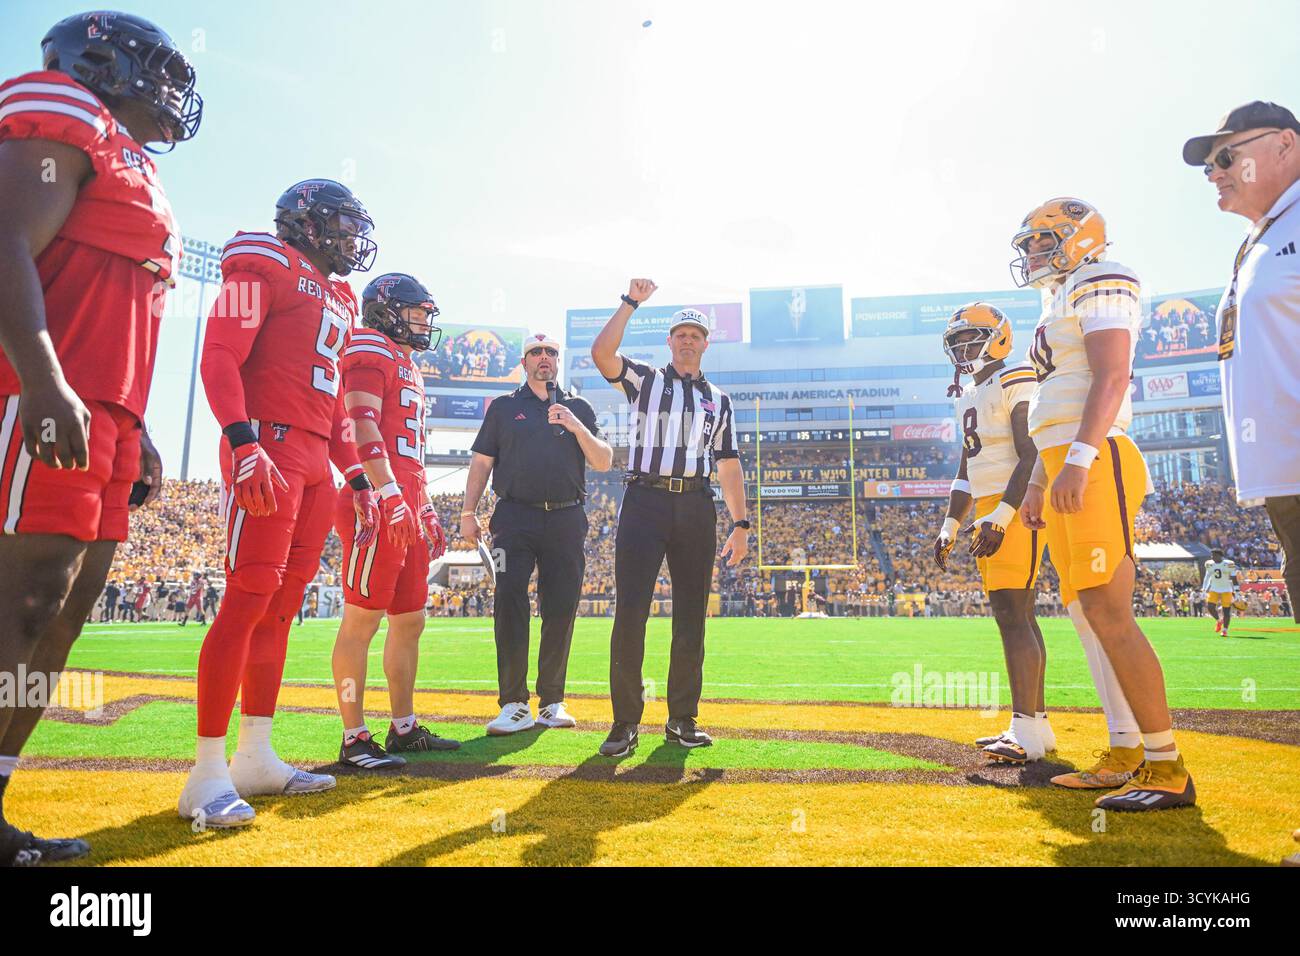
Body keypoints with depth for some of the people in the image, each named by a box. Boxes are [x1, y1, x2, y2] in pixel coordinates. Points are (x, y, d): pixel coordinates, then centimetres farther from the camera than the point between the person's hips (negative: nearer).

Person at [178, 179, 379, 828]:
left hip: (315, 460, 9)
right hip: (269, 449, -9)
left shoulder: (338, 298, 25)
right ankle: (208, 773, -3)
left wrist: (355, 473, 20)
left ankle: (255, 758, 16)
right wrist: (244, 441, -24)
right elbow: (219, 357, -11)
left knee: (282, 605, 8)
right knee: (250, 598, -12)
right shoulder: (264, 266, 0)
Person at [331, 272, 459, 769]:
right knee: (362, 619, -5)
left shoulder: (409, 367, 26)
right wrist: (389, 495, -24)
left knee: (410, 620, 12)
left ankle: (404, 728, 22)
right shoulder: (370, 351, -3)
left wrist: (426, 510, 24)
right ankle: (355, 739, 2)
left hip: (406, 508, 10)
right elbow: (363, 426, -17)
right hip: (376, 506, -10)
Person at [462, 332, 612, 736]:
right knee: (509, 605, -11)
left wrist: (577, 427, -9)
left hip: (566, 520, 2)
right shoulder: (503, 407, 14)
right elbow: (482, 462, 11)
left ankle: (552, 702, 13)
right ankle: (514, 705, -5)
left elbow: (604, 463, 7)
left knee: (561, 610, 2)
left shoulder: (578, 408, 15)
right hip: (516, 517, -1)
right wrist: (468, 512, 1)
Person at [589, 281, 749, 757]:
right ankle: (625, 722, 0)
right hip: (645, 502, -3)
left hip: (696, 508, 3)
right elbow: (601, 352, -9)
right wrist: (632, 302, -5)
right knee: (630, 610, -9)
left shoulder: (718, 399, 19)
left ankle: (683, 719, 16)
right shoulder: (643, 379, 11)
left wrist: (740, 524, 8)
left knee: (691, 616, 5)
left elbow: (729, 466, 15)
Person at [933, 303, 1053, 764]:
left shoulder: (1016, 384, -7)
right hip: (990, 514, 9)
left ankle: (1026, 729, -11)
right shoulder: (968, 397, 20)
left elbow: (1032, 458, -16)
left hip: (1016, 510, -9)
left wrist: (1001, 517, -23)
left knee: (1012, 615, -13)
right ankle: (1035, 722, 15)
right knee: (1017, 616, 9)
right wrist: (949, 527, 19)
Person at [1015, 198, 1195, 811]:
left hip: (1096, 464, -10)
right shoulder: (1059, 306, 26)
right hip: (1066, 470, 10)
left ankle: (1167, 769, -3)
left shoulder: (1099, 283, -2)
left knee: (1108, 614, -11)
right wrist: (1037, 484, 24)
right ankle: (1125, 755, 17)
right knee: (1090, 615, 9)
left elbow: (1112, 375, -16)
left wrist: (1078, 460, -26)